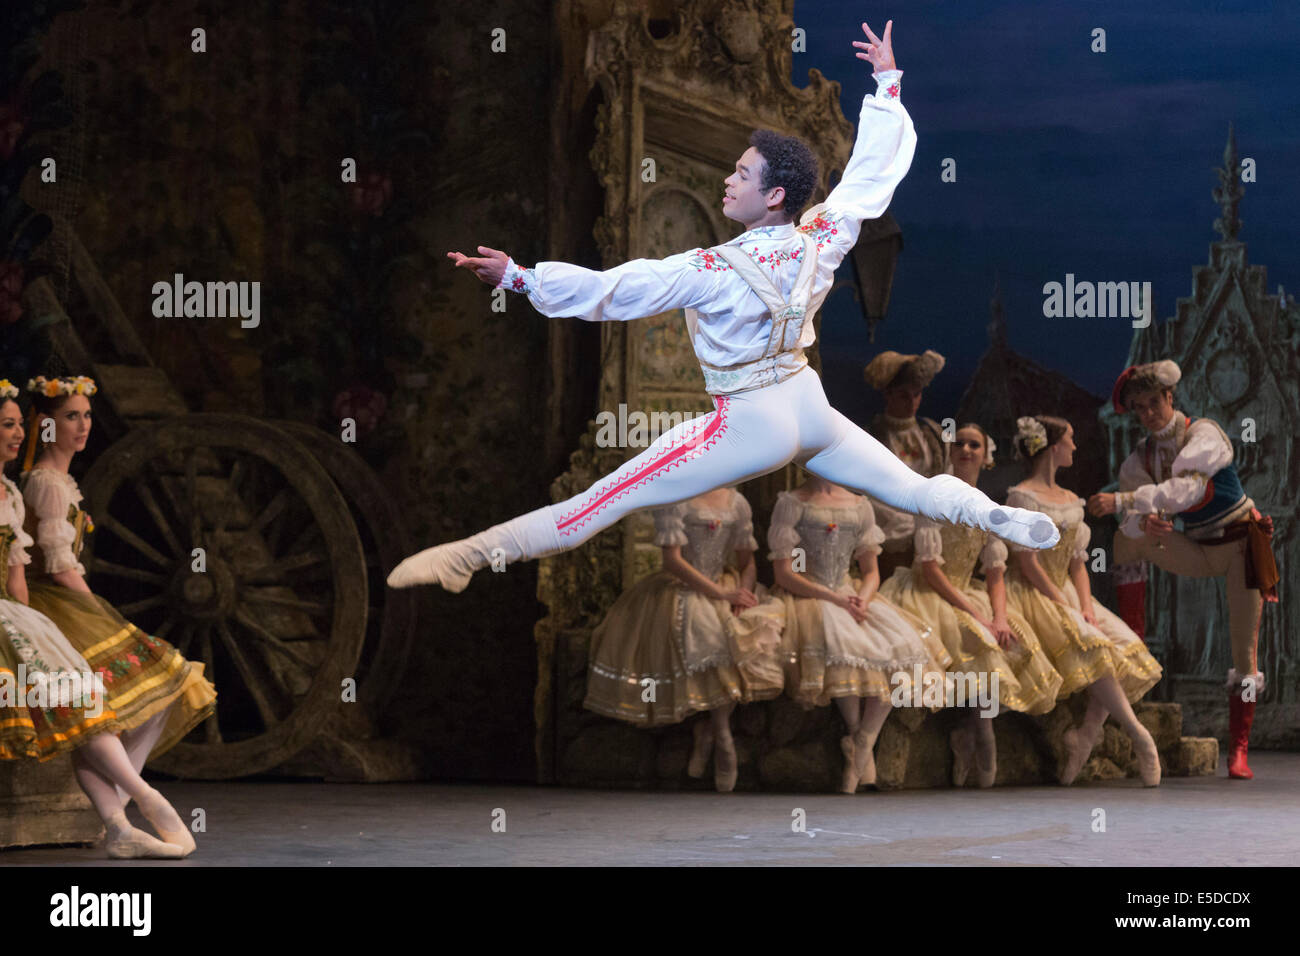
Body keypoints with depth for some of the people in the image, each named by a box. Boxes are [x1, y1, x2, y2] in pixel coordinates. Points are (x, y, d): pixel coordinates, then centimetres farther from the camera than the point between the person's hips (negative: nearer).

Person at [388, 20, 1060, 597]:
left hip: (750, 425, -6)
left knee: (607, 500, -11)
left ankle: (478, 552, -13)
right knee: (914, 489, 22)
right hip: (810, 408, 6)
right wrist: (888, 81, 14)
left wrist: (517, 276, -22)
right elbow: (874, 168, 4)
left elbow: (611, 290, -24)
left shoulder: (716, 272, -21)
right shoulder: (822, 240, -8)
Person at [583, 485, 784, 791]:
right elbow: (673, 560, -13)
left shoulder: (737, 502, 11)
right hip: (681, 590, -5)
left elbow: (748, 562, 13)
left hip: (727, 587, 5)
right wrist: (722, 594, -18)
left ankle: (706, 730, -15)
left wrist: (744, 592, -11)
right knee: (712, 639, -33)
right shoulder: (673, 499, -5)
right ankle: (722, 740, -18)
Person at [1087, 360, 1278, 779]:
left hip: (1241, 545, -5)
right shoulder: (1141, 457, -1)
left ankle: (1238, 750, -5)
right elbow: (1130, 518, -9)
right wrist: (1142, 521, -34)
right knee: (1129, 539, -16)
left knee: (1245, 652, -9)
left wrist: (1121, 502, -41)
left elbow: (1187, 489, -34)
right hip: (1198, 551, 5)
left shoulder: (1204, 434, -18)